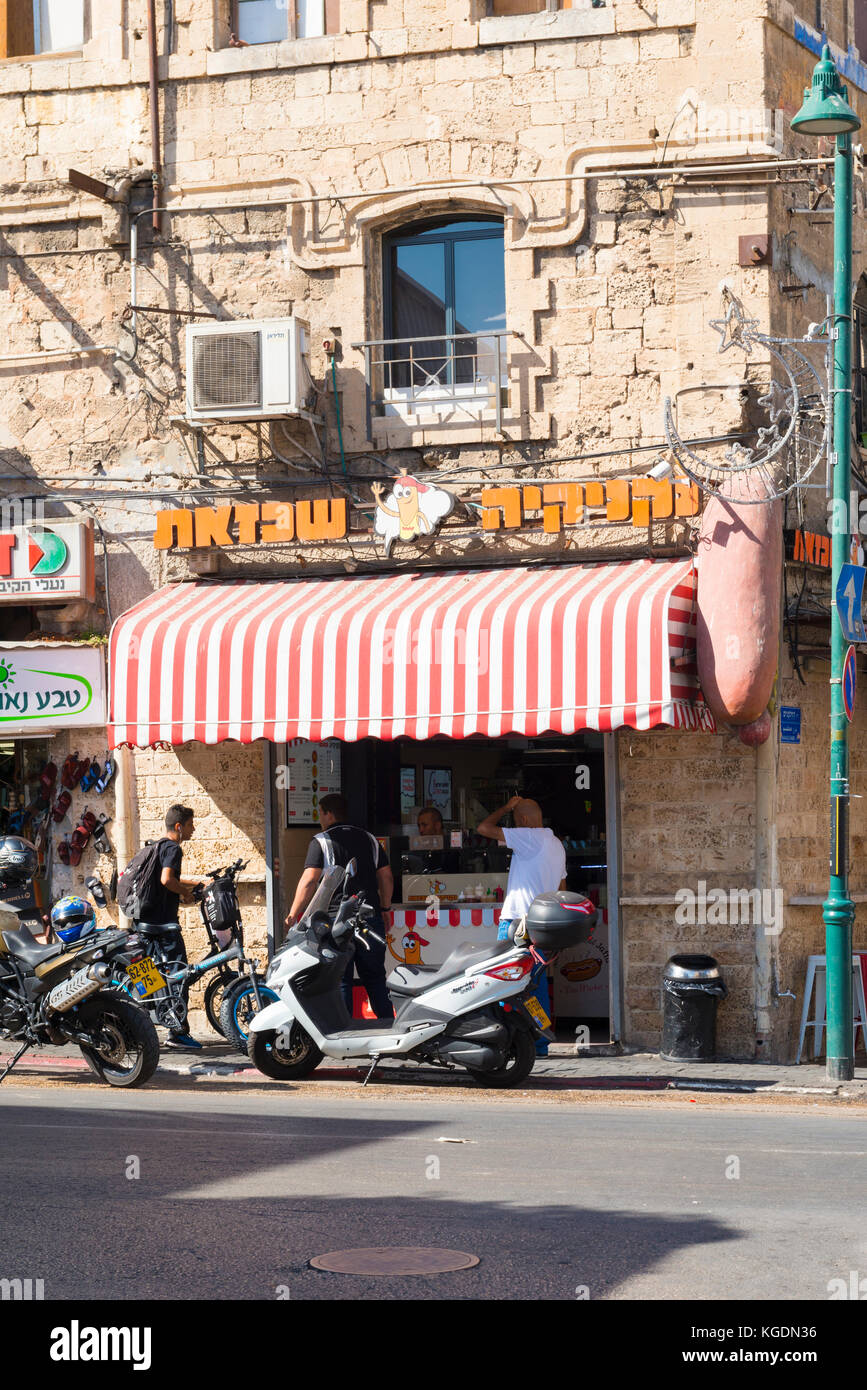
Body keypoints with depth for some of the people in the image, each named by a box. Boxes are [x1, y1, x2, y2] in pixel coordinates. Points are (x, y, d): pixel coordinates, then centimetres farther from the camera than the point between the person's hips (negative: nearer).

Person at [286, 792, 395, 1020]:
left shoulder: (321, 842, -4)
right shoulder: (369, 839, 13)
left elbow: (309, 880, -13)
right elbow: (386, 877, 13)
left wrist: (293, 914, -9)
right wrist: (384, 909, 21)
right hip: (371, 917, 5)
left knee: (340, 980, 0)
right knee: (375, 978, 13)